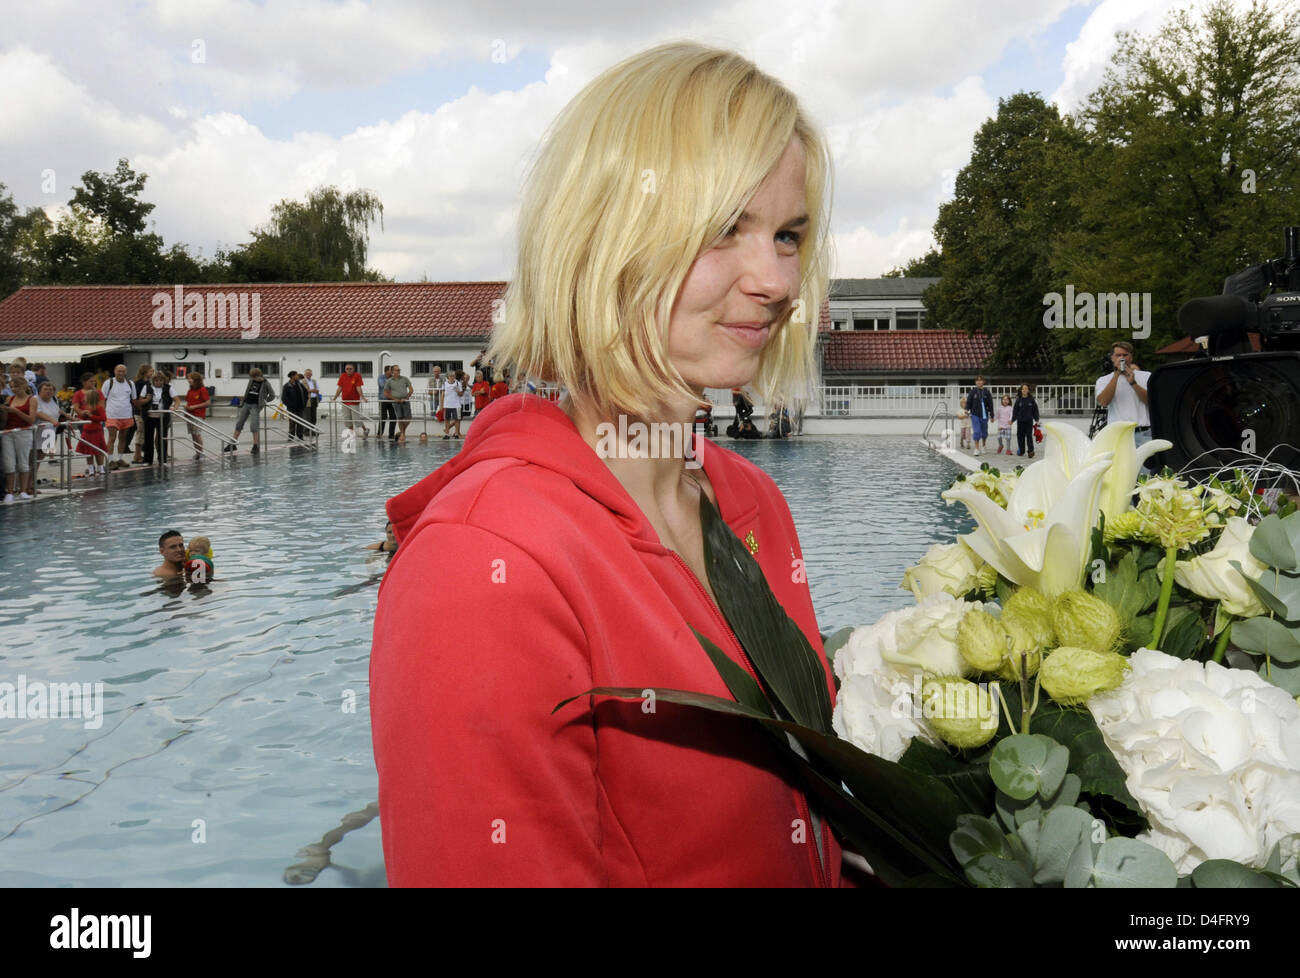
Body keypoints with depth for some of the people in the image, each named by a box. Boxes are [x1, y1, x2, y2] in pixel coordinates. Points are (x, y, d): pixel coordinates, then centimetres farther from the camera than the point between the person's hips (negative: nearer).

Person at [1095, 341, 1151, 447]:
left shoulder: (1146, 376, 14)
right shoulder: (1103, 380, 13)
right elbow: (1103, 402, -8)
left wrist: (1133, 383, -10)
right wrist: (1116, 374, -9)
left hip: (1143, 435, 0)